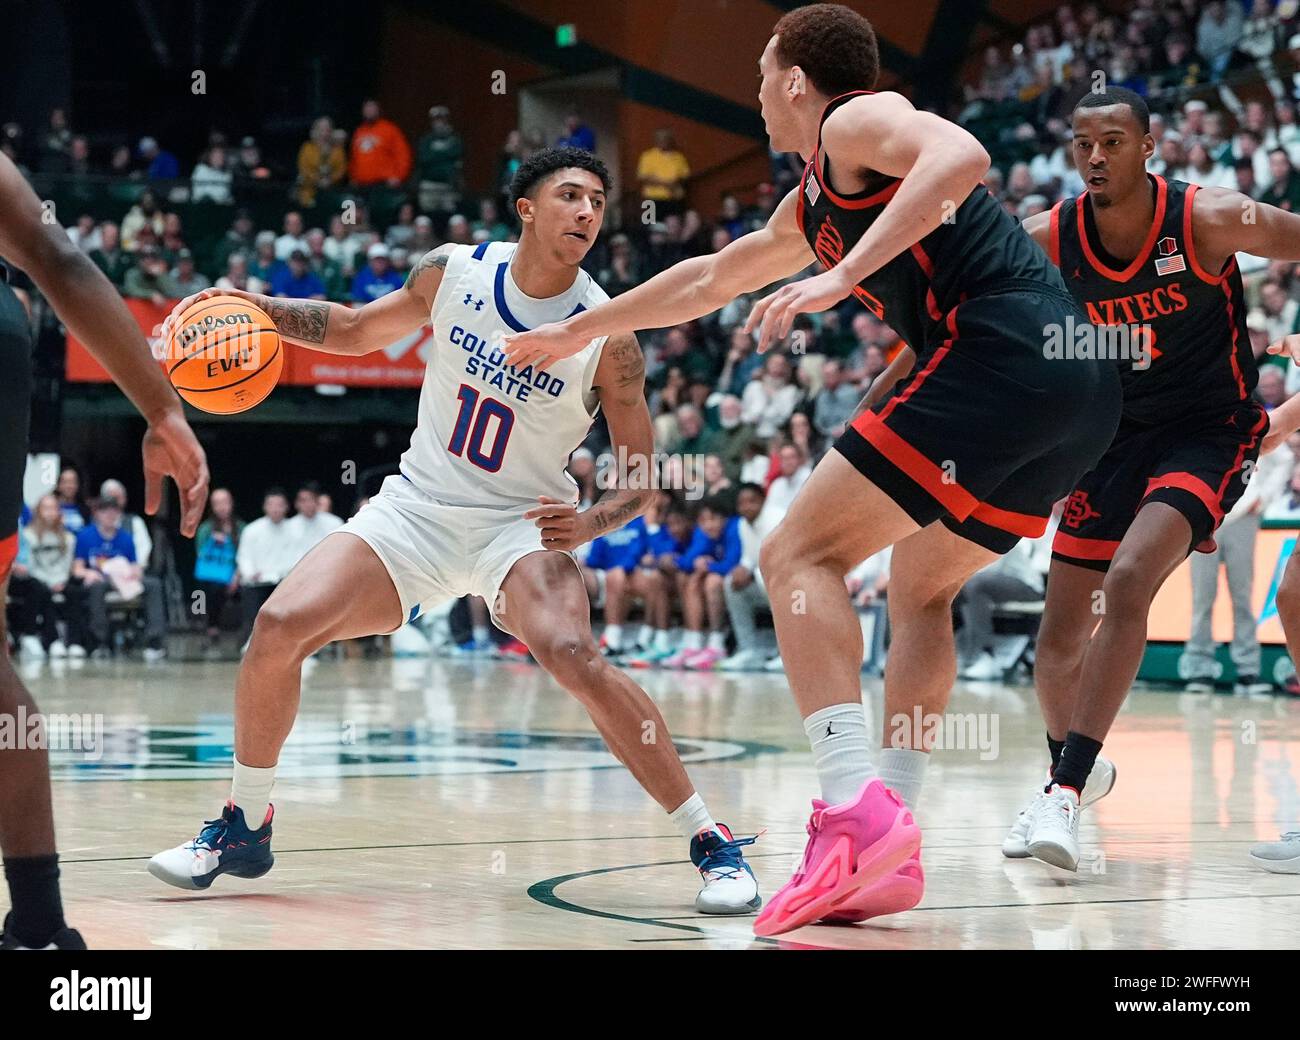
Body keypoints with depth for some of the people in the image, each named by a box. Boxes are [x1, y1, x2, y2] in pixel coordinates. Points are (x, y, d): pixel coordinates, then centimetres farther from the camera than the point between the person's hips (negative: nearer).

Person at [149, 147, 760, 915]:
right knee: (279, 627, -13)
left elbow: (639, 478, -5)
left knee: (575, 658, -31)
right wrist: (261, 309, -1)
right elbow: (357, 332, 13)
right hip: (418, 507, 3)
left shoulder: (608, 334, -12)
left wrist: (594, 521, -25)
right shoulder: (455, 273, -4)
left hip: (520, 526, -3)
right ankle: (245, 828, 9)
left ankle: (713, 844, -20)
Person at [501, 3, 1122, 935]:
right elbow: (712, 278, 44)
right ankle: (892, 855, 13)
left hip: (999, 358, -10)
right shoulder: (814, 207, 31)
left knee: (801, 553, -9)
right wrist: (578, 332, 54)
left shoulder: (856, 121, 4)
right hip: (1084, 393, 10)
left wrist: (843, 275, -22)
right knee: (922, 588, 23)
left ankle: (857, 810, -24)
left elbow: (962, 157, -18)